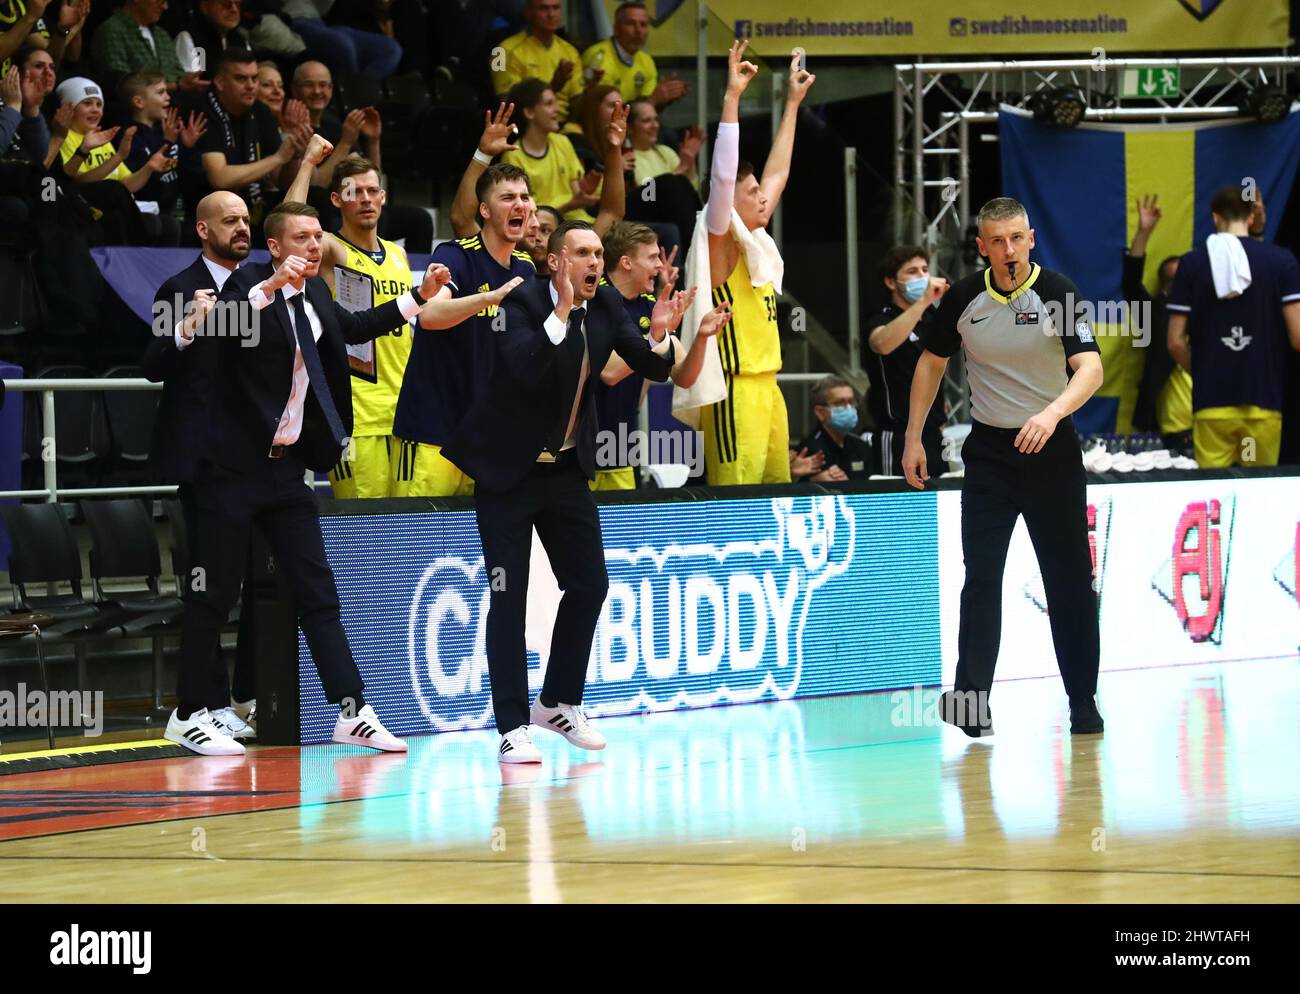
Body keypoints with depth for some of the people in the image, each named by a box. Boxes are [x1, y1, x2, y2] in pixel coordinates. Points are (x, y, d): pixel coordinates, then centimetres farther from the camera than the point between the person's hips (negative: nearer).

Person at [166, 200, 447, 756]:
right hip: (235, 466, -7)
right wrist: (272, 285, -42)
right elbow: (220, 323, -30)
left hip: (288, 468, 7)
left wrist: (420, 296, 26)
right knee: (214, 595, 0)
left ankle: (351, 712, 5)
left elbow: (354, 327, 31)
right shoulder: (251, 285, -10)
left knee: (318, 592, 5)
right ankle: (188, 716, 10)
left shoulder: (315, 296, 11)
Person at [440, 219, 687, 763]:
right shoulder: (524, 302, -18)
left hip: (566, 468, 6)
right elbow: (524, 368, -35)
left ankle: (558, 703, 25)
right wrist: (560, 315, -42)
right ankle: (513, 728, -4)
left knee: (588, 585, 7)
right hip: (506, 470, -6)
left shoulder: (607, 305, -2)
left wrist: (658, 336, -23)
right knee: (508, 596, -7)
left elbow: (654, 370, -3)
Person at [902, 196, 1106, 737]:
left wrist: (1052, 413, -40)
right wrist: (913, 438, 10)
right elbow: (931, 362, 13)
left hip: (1052, 447, -2)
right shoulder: (964, 298, -2)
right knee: (982, 575, -7)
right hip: (989, 449, 2)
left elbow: (1090, 367, -22)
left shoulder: (1057, 293, -12)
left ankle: (1083, 703, 14)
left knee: (1070, 580, 4)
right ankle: (970, 698, -11)